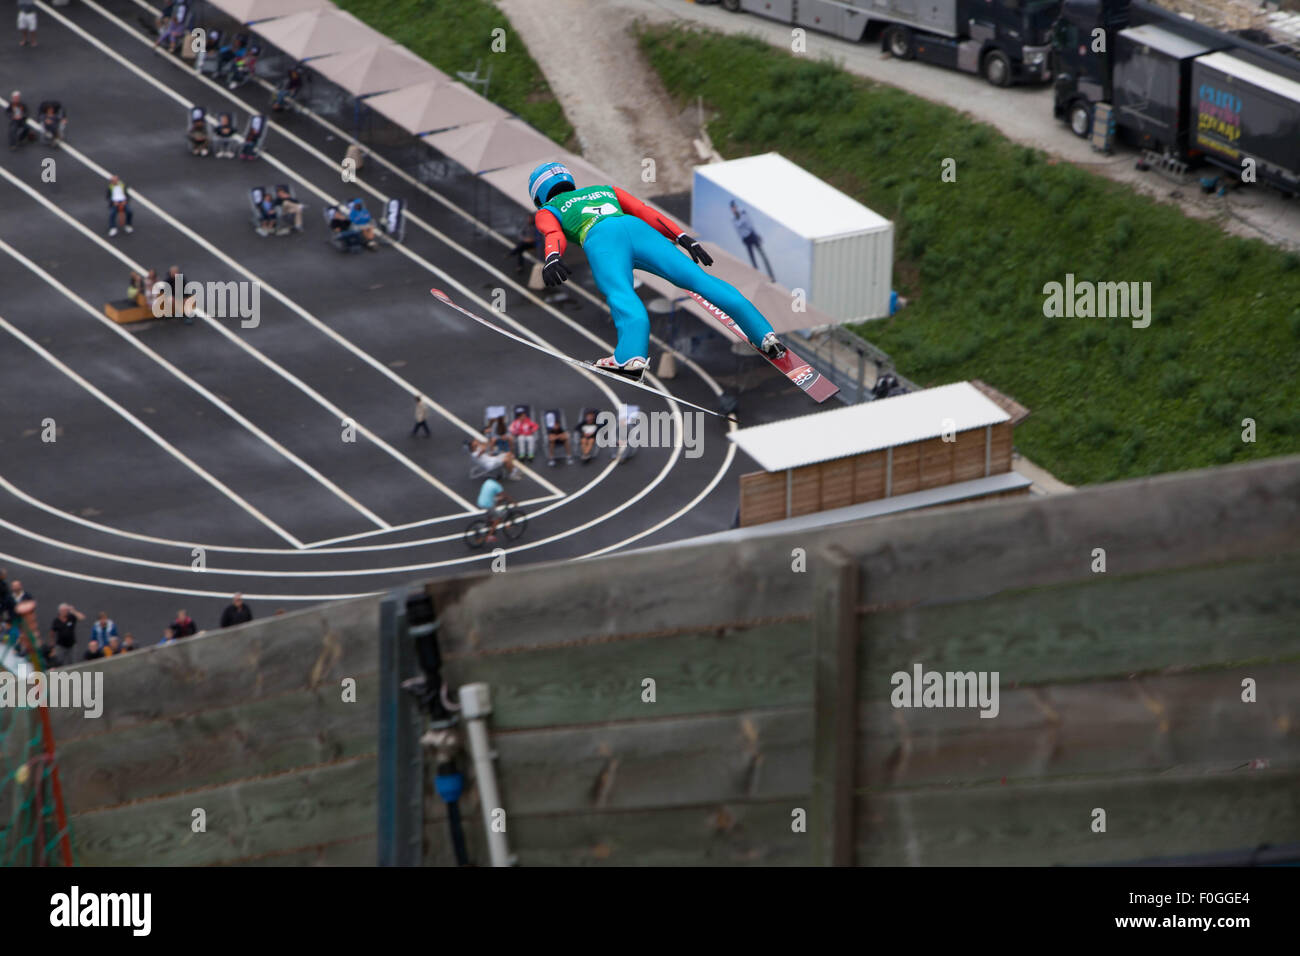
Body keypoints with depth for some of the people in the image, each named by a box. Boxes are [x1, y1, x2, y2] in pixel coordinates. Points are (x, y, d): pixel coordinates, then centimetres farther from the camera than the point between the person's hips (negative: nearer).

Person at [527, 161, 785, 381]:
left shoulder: (547, 212, 31)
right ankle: (764, 334, -21)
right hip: (636, 228, 3)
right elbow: (645, 212, 29)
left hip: (600, 238, -3)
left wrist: (551, 259, -13)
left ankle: (632, 355, -56)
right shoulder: (606, 190, 43)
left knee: (620, 293, -29)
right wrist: (684, 238, 20)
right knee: (696, 277, -7)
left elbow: (553, 234, 6)